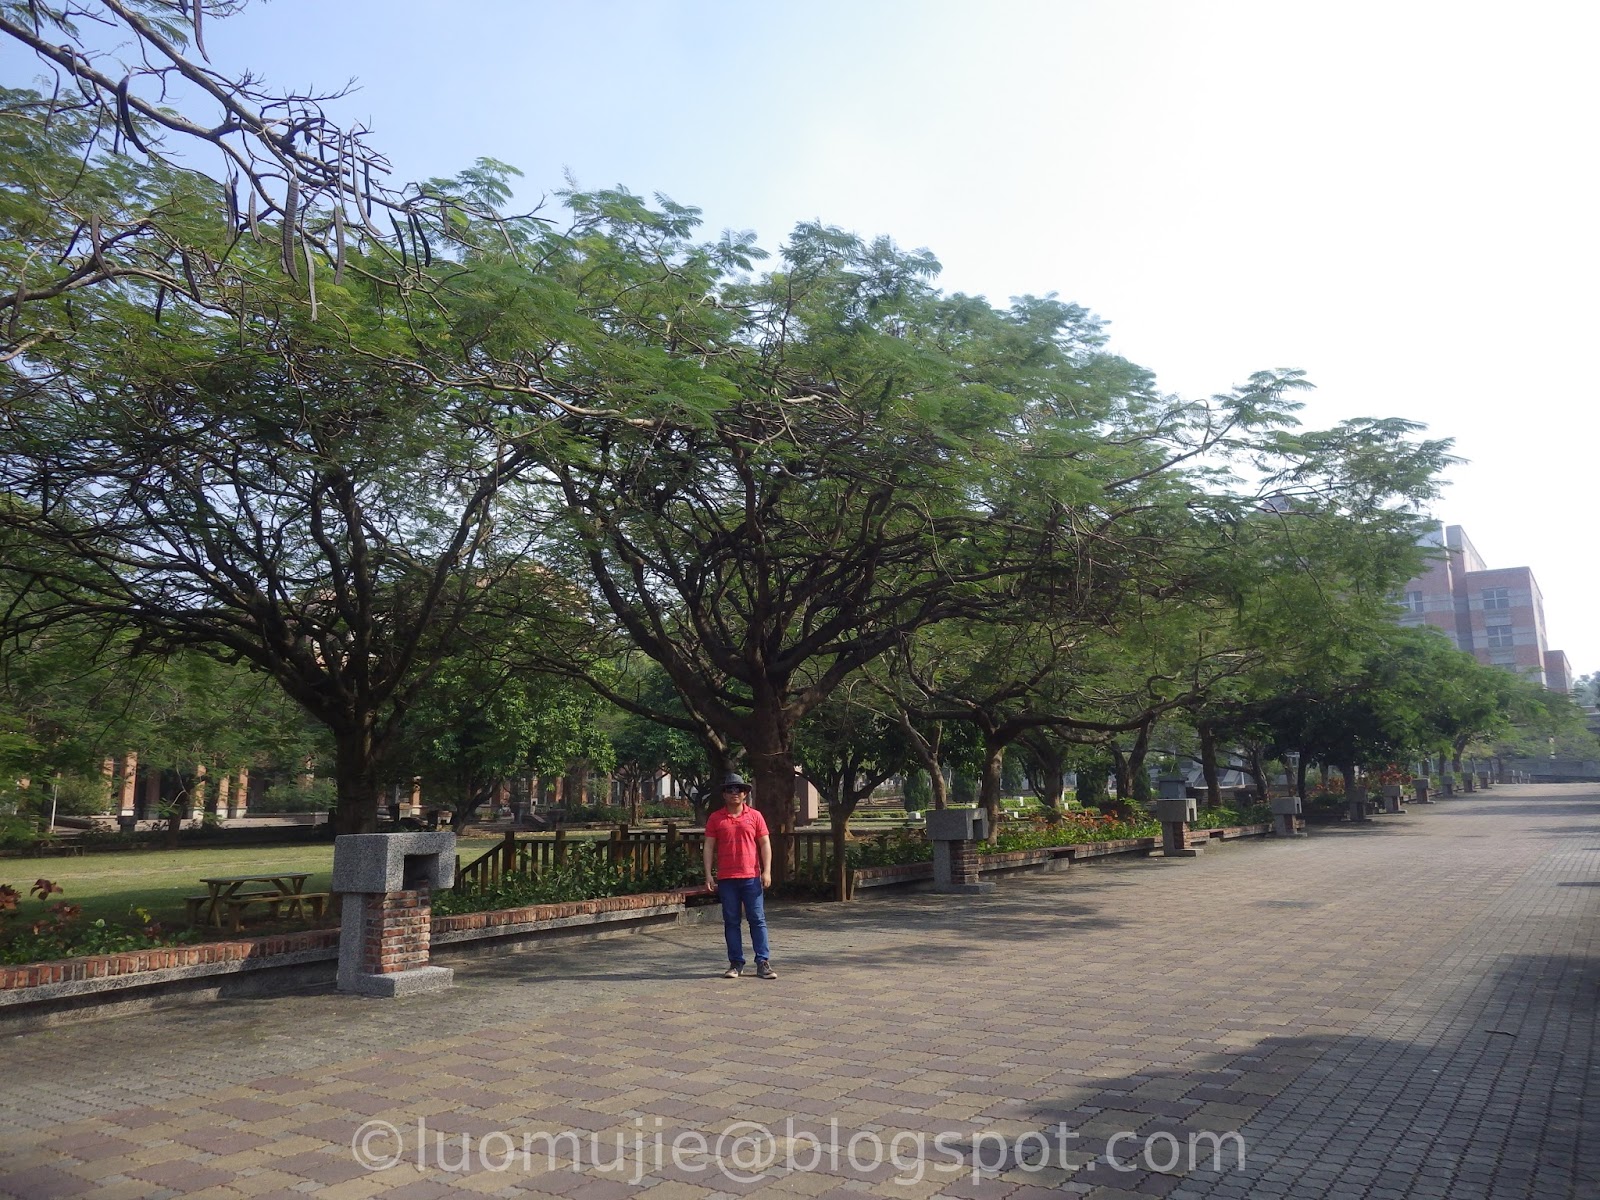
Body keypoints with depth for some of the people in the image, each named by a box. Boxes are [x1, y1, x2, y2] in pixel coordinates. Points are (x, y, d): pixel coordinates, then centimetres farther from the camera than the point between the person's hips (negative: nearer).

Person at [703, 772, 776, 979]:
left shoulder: (754, 816, 5)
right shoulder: (715, 818, 6)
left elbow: (765, 844, 6)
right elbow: (709, 847, 6)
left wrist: (766, 871, -3)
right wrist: (708, 875, -1)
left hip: (751, 877, 0)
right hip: (726, 879, 1)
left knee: (758, 920, 0)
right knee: (731, 922, 6)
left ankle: (763, 962, 4)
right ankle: (736, 963, 13)